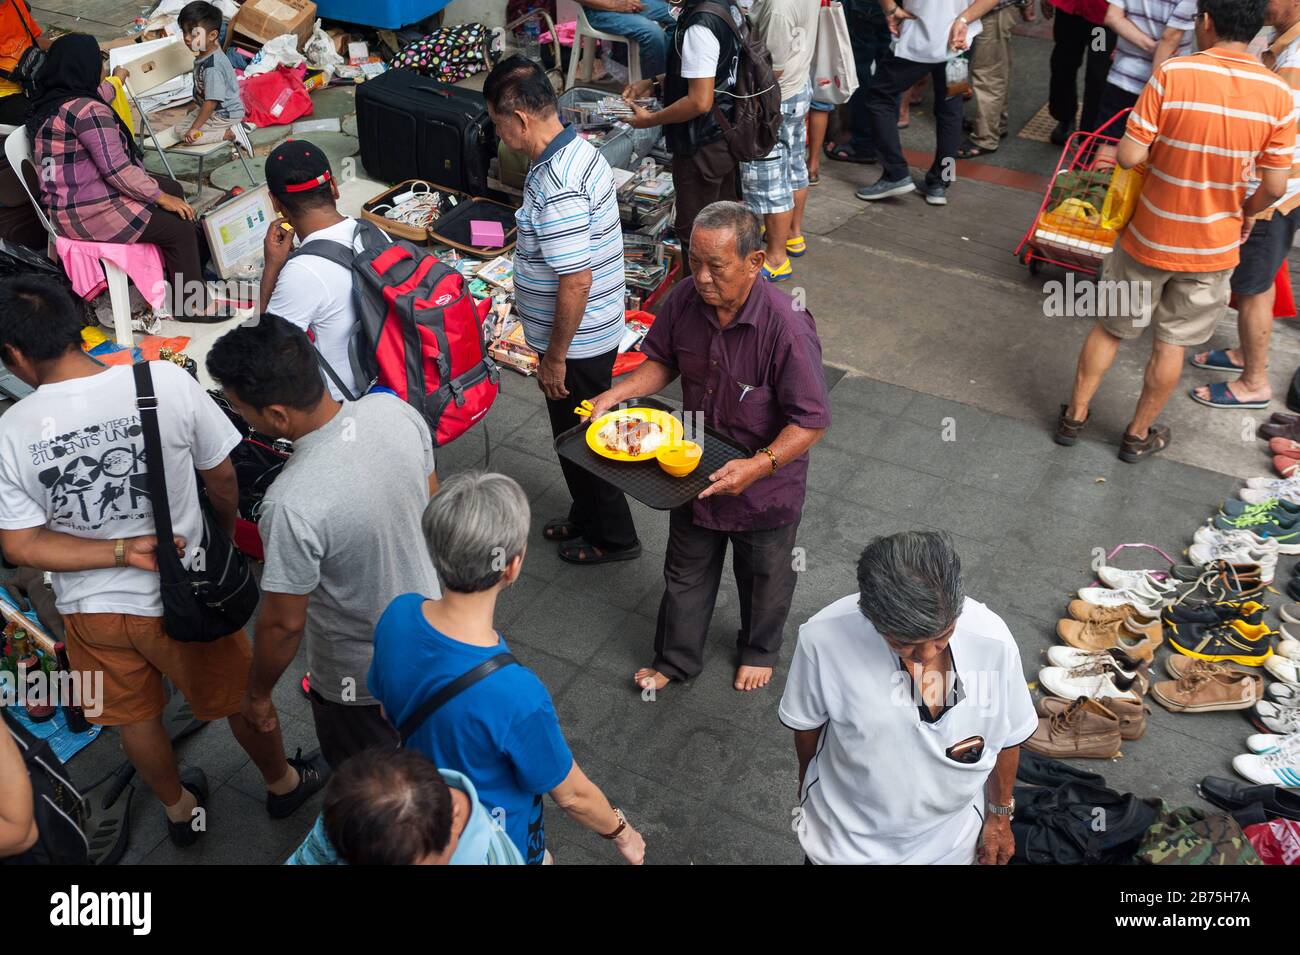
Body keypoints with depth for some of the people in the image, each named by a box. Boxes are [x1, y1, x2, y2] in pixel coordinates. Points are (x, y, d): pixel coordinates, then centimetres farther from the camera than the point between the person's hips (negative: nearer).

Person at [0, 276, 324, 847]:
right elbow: (222, 479, -8)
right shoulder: (166, 383, -22)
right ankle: (282, 783, 48)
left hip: (91, 609, 2)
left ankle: (179, 809, 51)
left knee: (134, 718, 26)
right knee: (239, 696, 24)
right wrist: (224, 534, 10)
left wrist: (122, 552, -16)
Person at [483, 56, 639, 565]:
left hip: (577, 341, -10)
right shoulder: (578, 150, 2)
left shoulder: (557, 187, -30)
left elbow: (576, 282, -29)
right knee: (577, 433, 25)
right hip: (595, 329, 10)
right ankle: (587, 515, 43)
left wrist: (555, 355, -19)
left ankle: (612, 536, 28)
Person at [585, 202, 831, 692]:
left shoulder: (787, 326, -32)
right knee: (686, 570, 24)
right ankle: (676, 659, 48)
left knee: (762, 576, 23)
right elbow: (663, 361, 3)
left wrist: (758, 466, -39)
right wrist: (615, 394, -13)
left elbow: (811, 422, -28)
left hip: (765, 486, -4)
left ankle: (759, 651, 53)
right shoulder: (685, 299, -16)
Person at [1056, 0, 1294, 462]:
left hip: (1149, 238, -1)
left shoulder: (1172, 74, -20)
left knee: (1109, 328, 19)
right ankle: (1138, 434, 32)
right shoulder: (1278, 95, -12)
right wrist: (1246, 212, 13)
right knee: (1171, 343, 18)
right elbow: (1274, 187, -8)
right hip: (1213, 247, 2)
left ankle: (1074, 416, 32)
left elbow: (1129, 157, -19)